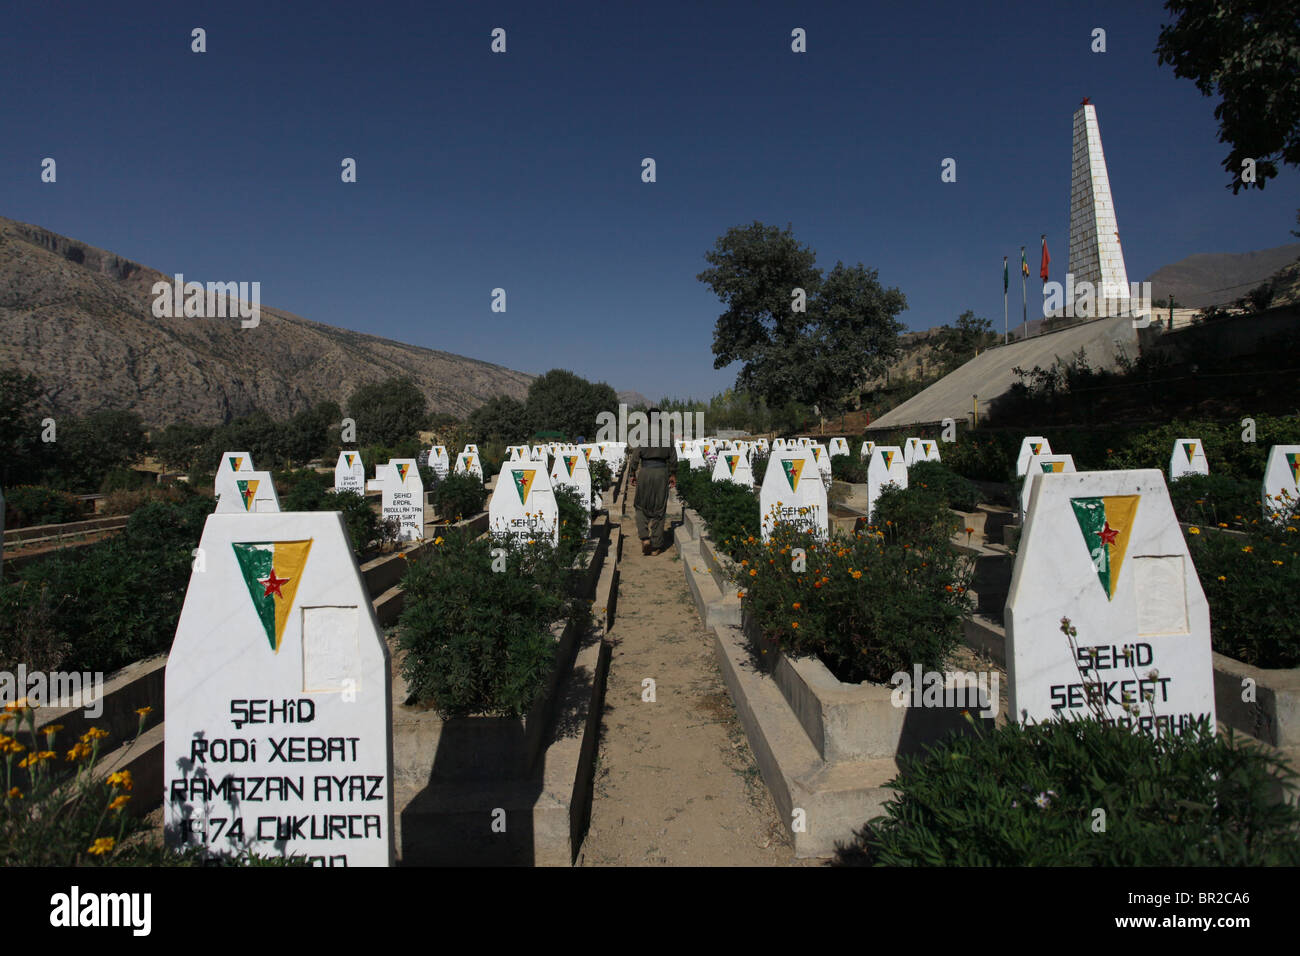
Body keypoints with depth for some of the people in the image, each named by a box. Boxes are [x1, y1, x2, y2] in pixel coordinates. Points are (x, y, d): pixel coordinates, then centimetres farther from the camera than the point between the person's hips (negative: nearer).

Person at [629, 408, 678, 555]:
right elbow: (673, 456, 3)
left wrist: (633, 474, 4)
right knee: (659, 509, 9)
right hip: (661, 472, 2)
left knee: (641, 506, 15)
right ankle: (656, 545, 11)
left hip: (645, 471, -2)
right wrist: (673, 475, 13)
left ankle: (644, 538, -3)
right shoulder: (667, 434, 0)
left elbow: (635, 456, -6)